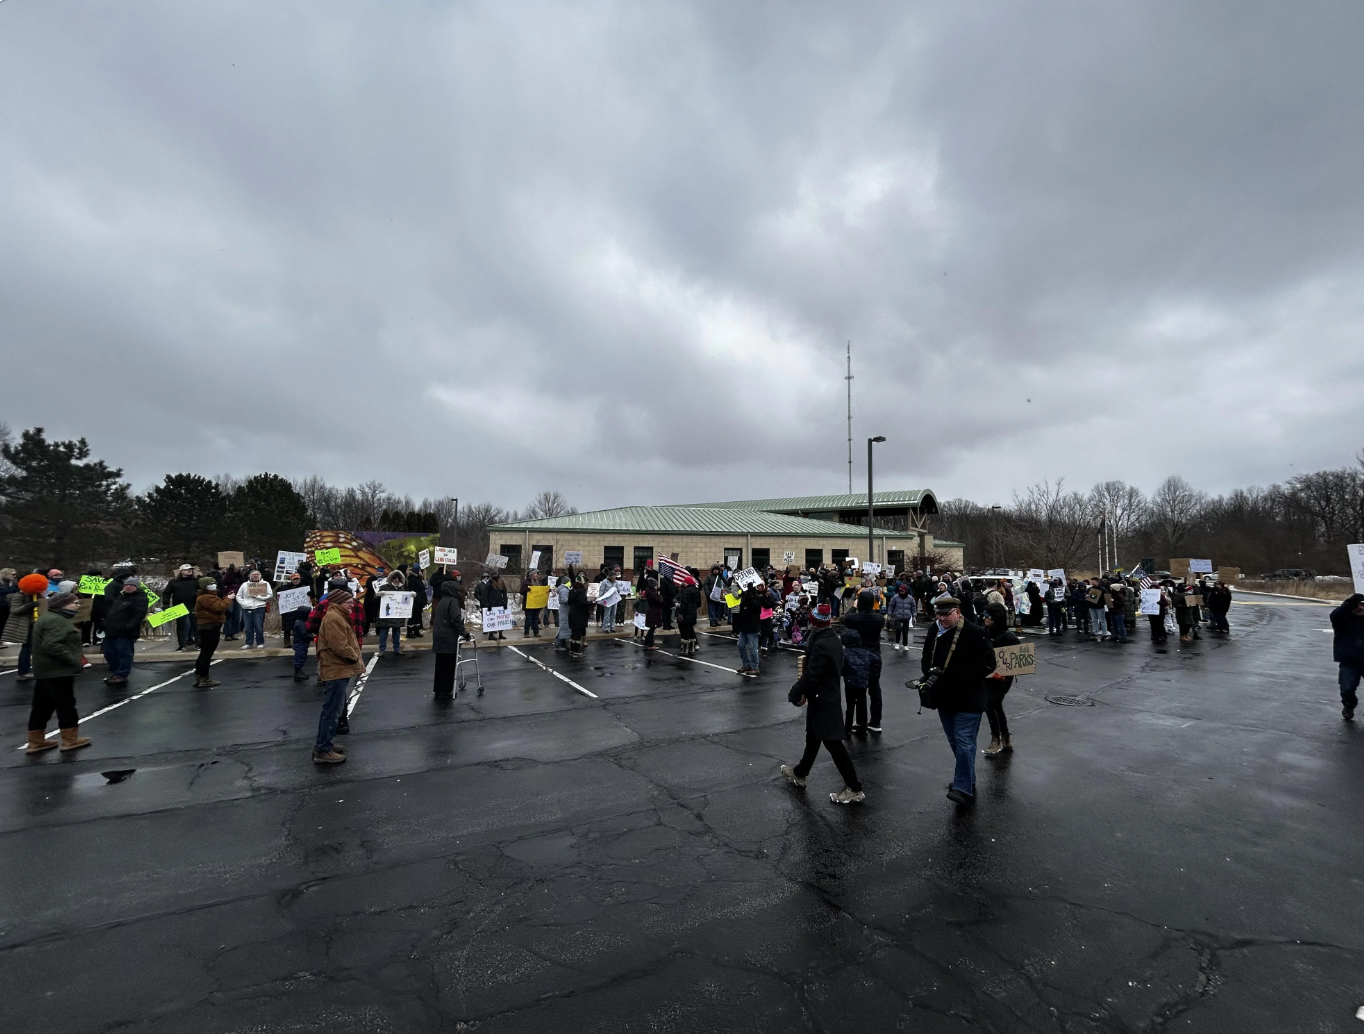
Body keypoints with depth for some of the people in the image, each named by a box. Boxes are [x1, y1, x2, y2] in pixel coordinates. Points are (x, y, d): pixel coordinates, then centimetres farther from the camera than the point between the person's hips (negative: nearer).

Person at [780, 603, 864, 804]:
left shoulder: (821, 645, -26)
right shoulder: (833, 639, 5)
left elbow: (811, 675, -25)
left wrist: (795, 694, -9)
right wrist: (805, 691, 7)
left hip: (822, 701, -10)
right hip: (828, 696, 10)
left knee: (833, 743, -1)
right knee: (812, 737, 22)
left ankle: (855, 789, 7)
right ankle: (799, 773, 39)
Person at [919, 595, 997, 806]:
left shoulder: (975, 633, -16)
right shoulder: (933, 631, 2)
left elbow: (987, 663, -16)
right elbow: (926, 658, 15)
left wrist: (959, 677, -22)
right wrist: (929, 672, -5)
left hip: (968, 699, -6)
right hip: (944, 697, 7)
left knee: (964, 741, -8)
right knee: (954, 741, 17)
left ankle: (964, 787, -2)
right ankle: (967, 778, 34)